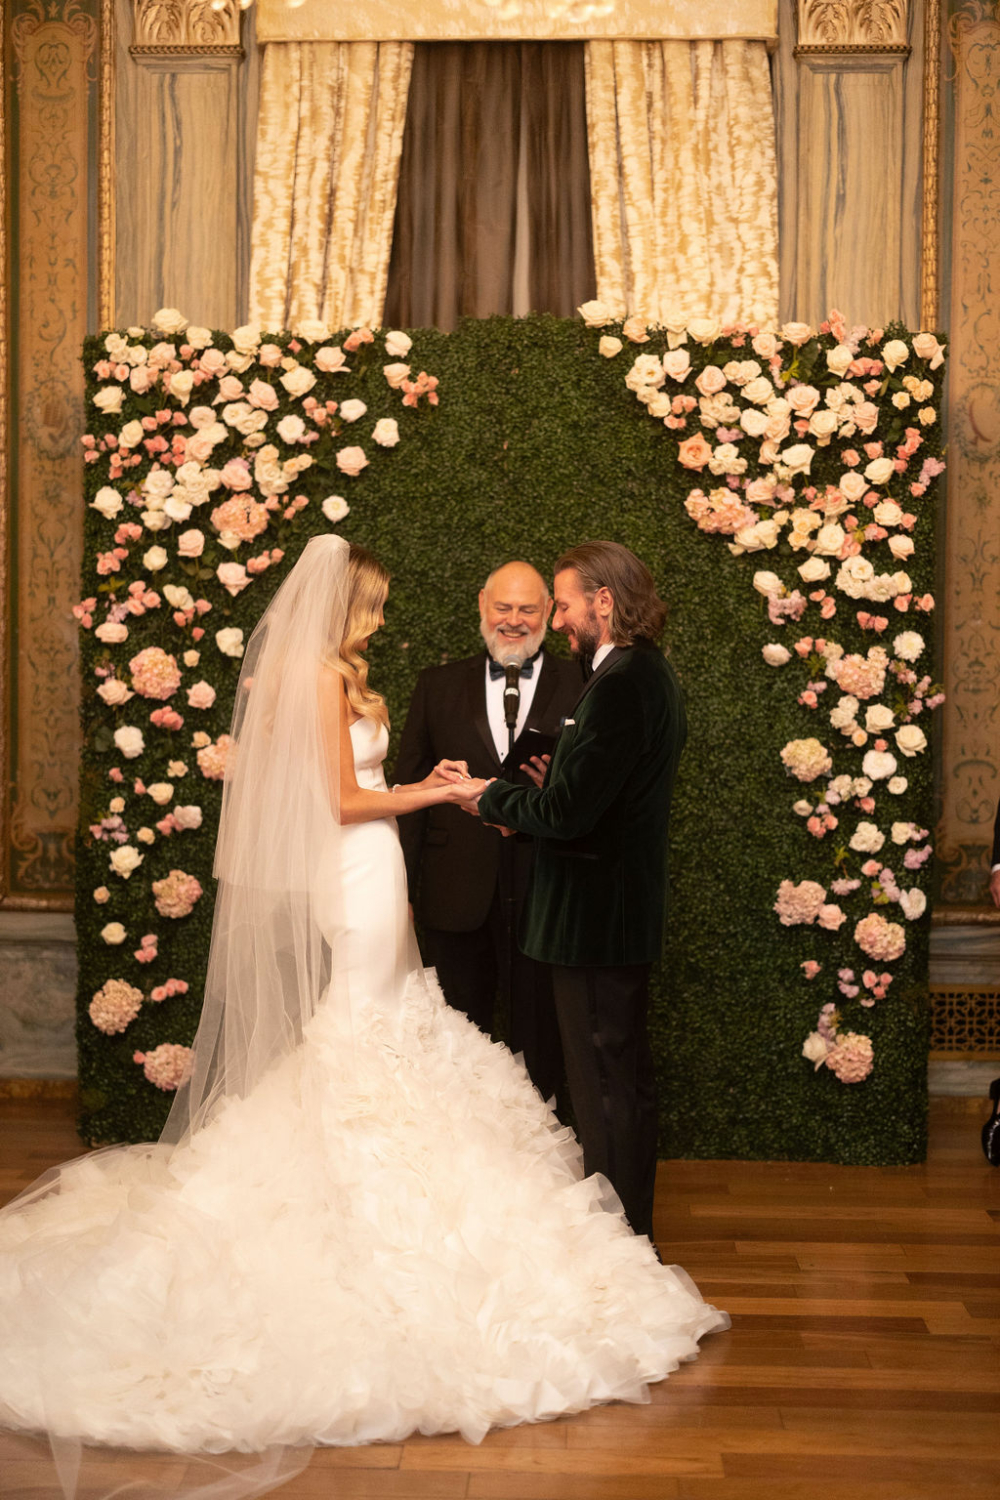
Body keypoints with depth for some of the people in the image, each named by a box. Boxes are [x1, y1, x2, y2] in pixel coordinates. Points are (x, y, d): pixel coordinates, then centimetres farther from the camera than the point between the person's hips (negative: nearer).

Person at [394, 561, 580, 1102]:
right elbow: (409, 788, 7)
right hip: (456, 894, 2)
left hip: (543, 892, -2)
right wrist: (403, 888, 1)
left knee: (538, 1034, 8)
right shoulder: (438, 686, 9)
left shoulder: (581, 687, 2)